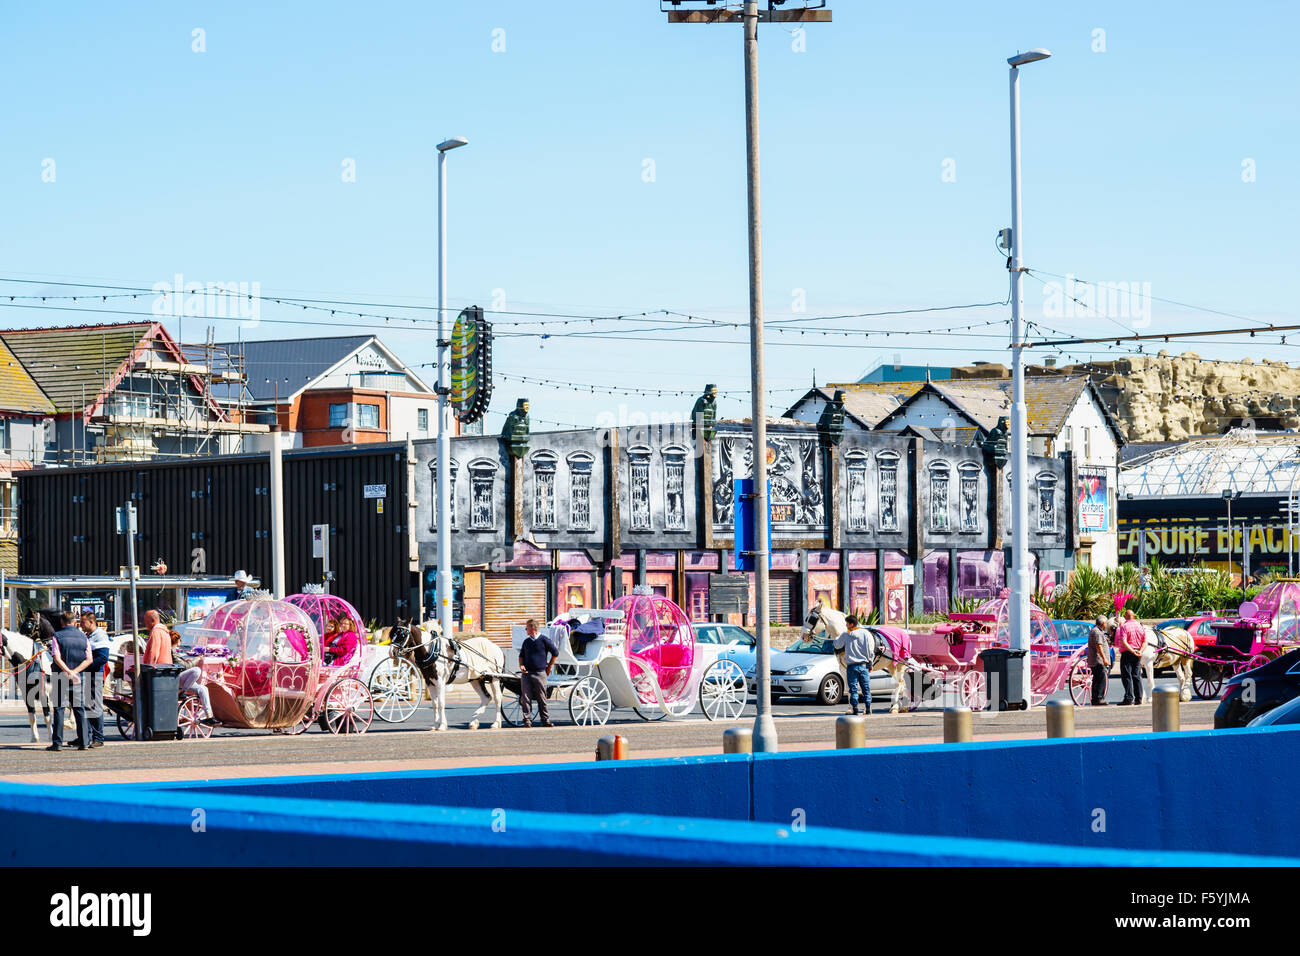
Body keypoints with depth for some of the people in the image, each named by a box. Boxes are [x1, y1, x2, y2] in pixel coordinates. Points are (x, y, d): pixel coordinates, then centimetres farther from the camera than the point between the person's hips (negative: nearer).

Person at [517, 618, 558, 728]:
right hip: (526, 674, 4)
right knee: (526, 698, -2)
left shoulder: (544, 640, -3)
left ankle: (545, 719, 9)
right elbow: (521, 655, 22)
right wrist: (521, 665, 1)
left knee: (541, 698, 1)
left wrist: (549, 667, 4)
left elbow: (555, 652, 3)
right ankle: (527, 720, 2)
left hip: (539, 673, -4)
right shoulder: (526, 641, 12)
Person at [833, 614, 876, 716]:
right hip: (864, 665, 2)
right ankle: (868, 708, 8)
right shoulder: (866, 634, 0)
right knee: (866, 687, 8)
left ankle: (854, 708, -1)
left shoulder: (845, 635, -3)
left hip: (851, 666, -1)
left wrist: (836, 638, 32)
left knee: (853, 688, 3)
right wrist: (870, 664, 10)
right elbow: (871, 651, 1)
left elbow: (837, 646, 12)